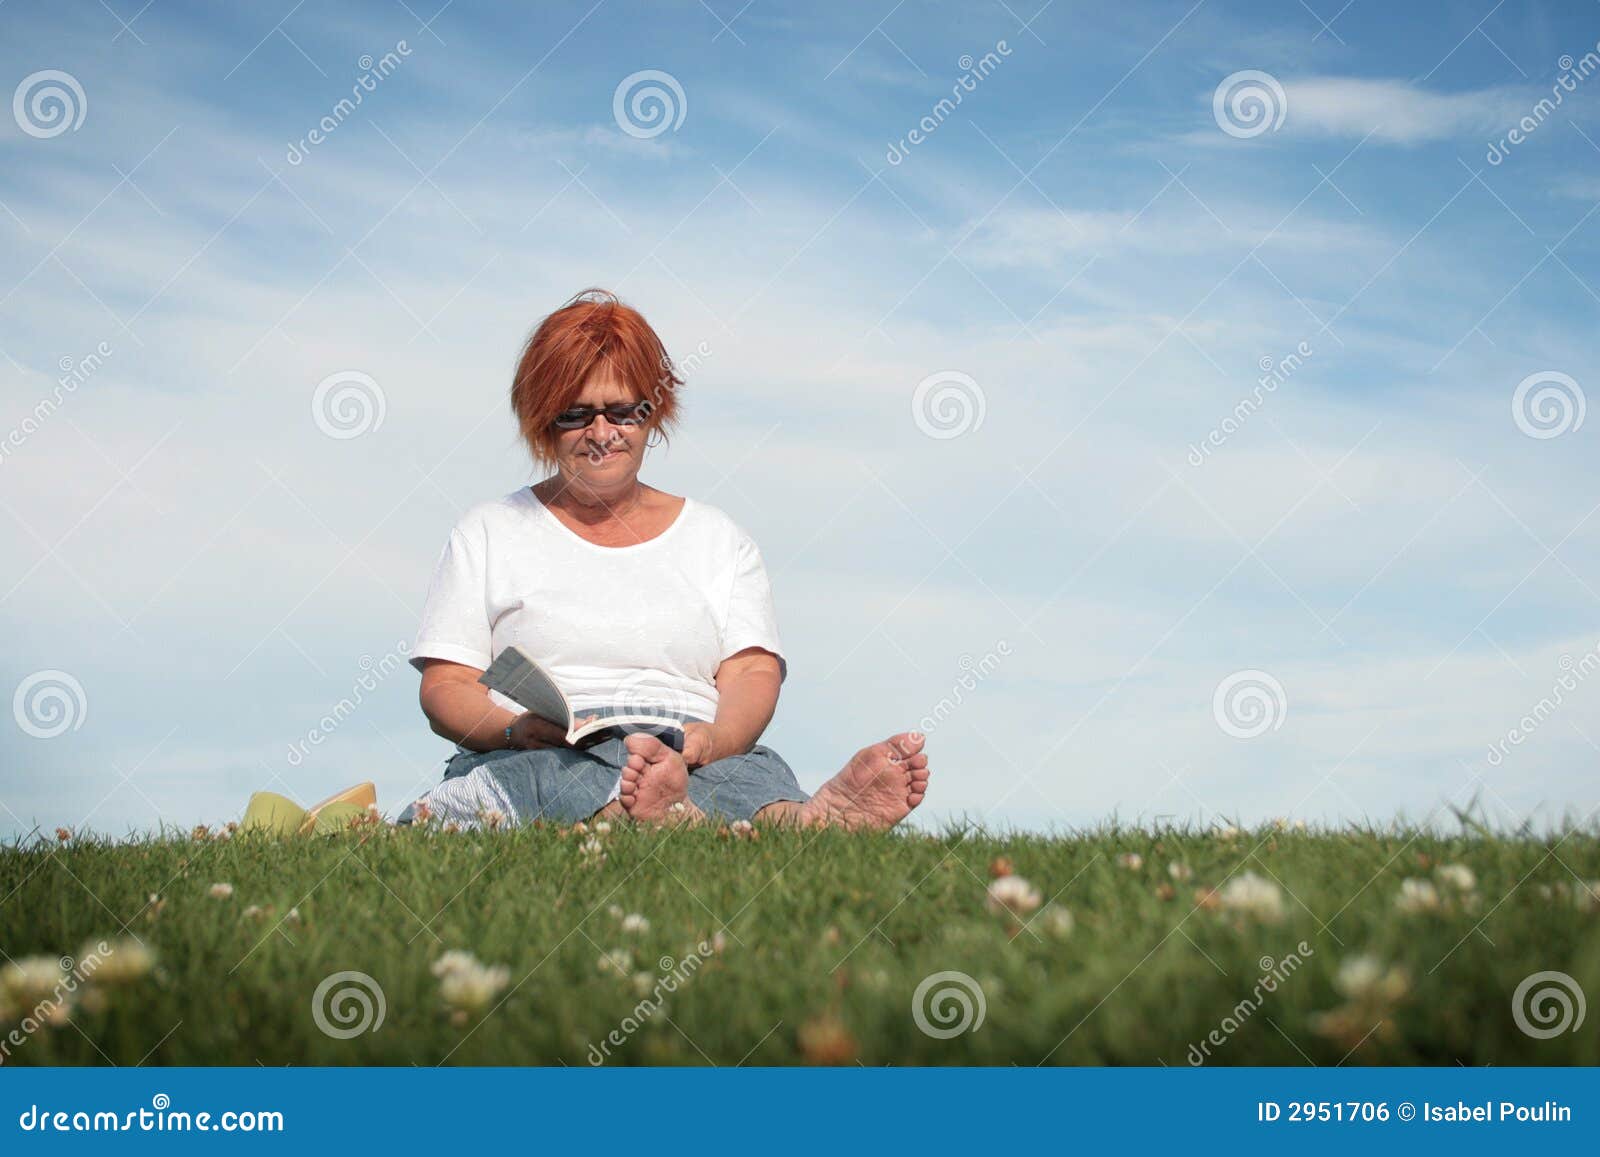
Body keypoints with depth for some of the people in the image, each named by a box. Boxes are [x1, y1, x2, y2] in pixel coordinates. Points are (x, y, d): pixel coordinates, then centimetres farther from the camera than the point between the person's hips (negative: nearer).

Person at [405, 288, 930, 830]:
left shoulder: (716, 537, 22)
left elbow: (753, 673, 8)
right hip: (538, 760, -2)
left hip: (694, 759, 2)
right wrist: (518, 729, -14)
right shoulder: (488, 532, 19)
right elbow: (444, 688, 10)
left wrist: (717, 736, -17)